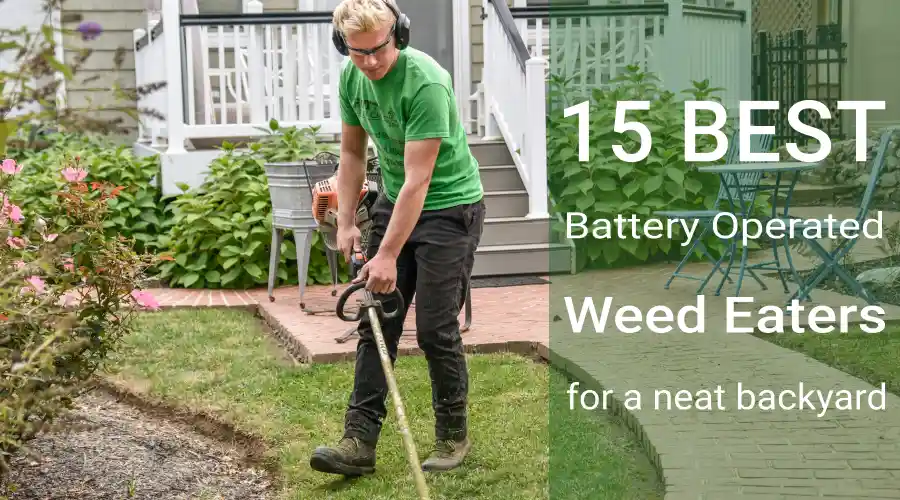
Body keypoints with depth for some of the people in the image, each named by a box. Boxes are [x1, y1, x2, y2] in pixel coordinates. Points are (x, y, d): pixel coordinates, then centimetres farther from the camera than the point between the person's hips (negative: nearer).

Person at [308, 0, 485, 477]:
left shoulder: (426, 82, -28)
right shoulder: (351, 77, -4)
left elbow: (418, 179, -28)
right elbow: (352, 153, 9)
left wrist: (387, 255, -27)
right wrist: (346, 223, 3)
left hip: (449, 206, -7)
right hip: (394, 201, 7)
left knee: (435, 328, -5)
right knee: (376, 321, 1)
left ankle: (453, 435, 14)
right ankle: (360, 439, 3)